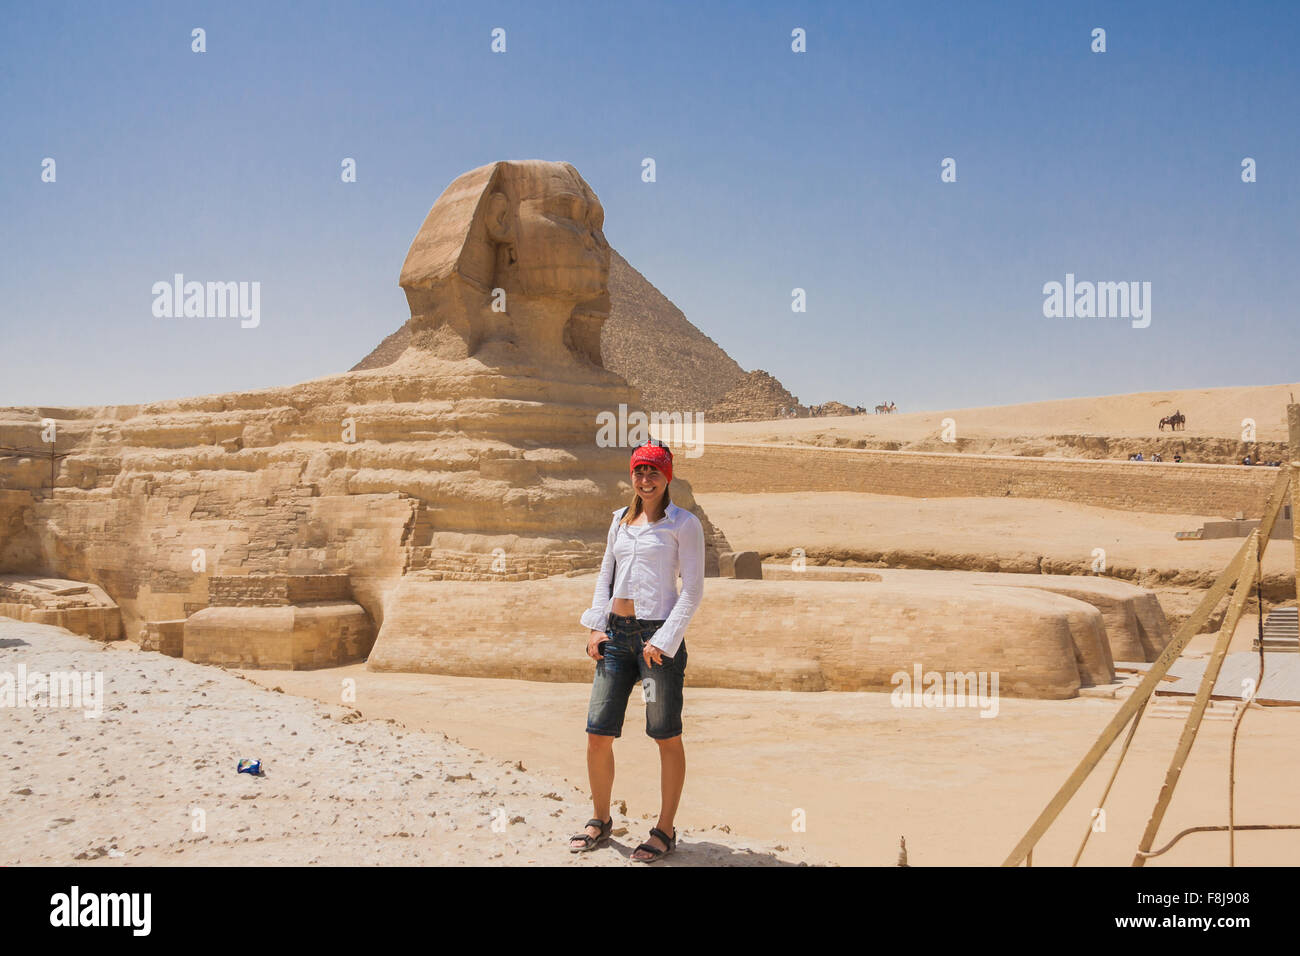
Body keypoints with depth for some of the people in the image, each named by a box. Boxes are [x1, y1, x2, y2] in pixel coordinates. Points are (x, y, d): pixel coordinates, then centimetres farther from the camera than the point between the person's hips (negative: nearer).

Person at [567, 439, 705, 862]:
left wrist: (664, 640, -13)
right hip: (616, 634, 5)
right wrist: (595, 626, 7)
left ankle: (665, 830, 16)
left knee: (667, 738, 3)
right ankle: (601, 820, 24)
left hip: (658, 636, -5)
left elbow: (693, 590, -6)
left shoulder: (684, 523, -2)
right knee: (598, 735, 5)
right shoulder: (621, 520, 15)